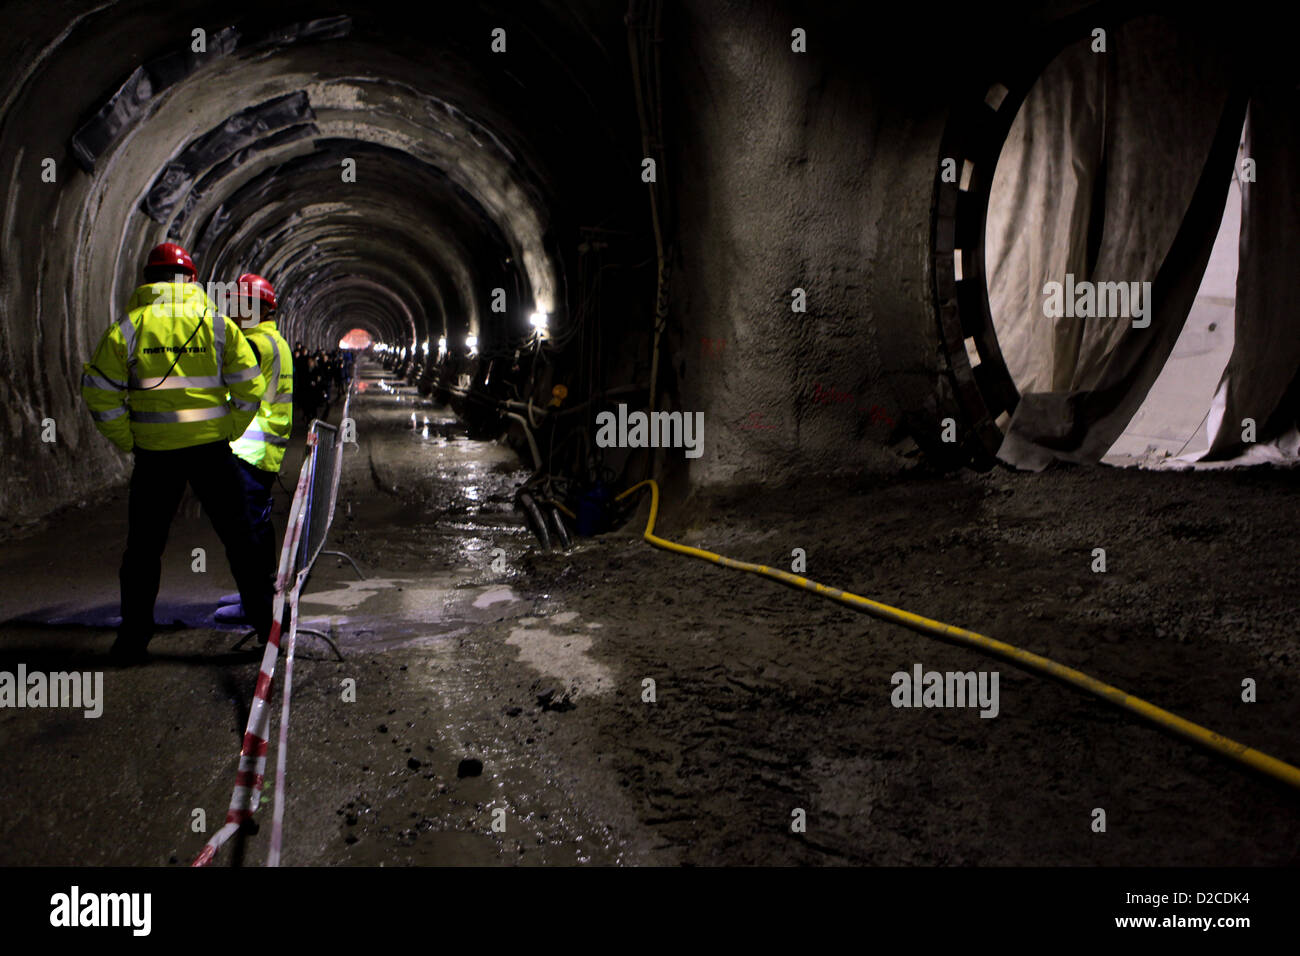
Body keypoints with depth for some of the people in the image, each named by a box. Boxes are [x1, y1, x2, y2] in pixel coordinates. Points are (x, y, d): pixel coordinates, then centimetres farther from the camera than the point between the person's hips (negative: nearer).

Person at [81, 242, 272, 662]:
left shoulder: (127, 327, 0)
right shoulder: (217, 322, 2)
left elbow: (100, 392, -4)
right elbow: (249, 387, -2)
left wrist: (128, 441, 3)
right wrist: (228, 432, 6)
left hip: (155, 453, 0)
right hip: (211, 448, 0)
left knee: (144, 546, 10)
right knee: (239, 540, 8)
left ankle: (133, 640, 14)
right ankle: (266, 624, 10)